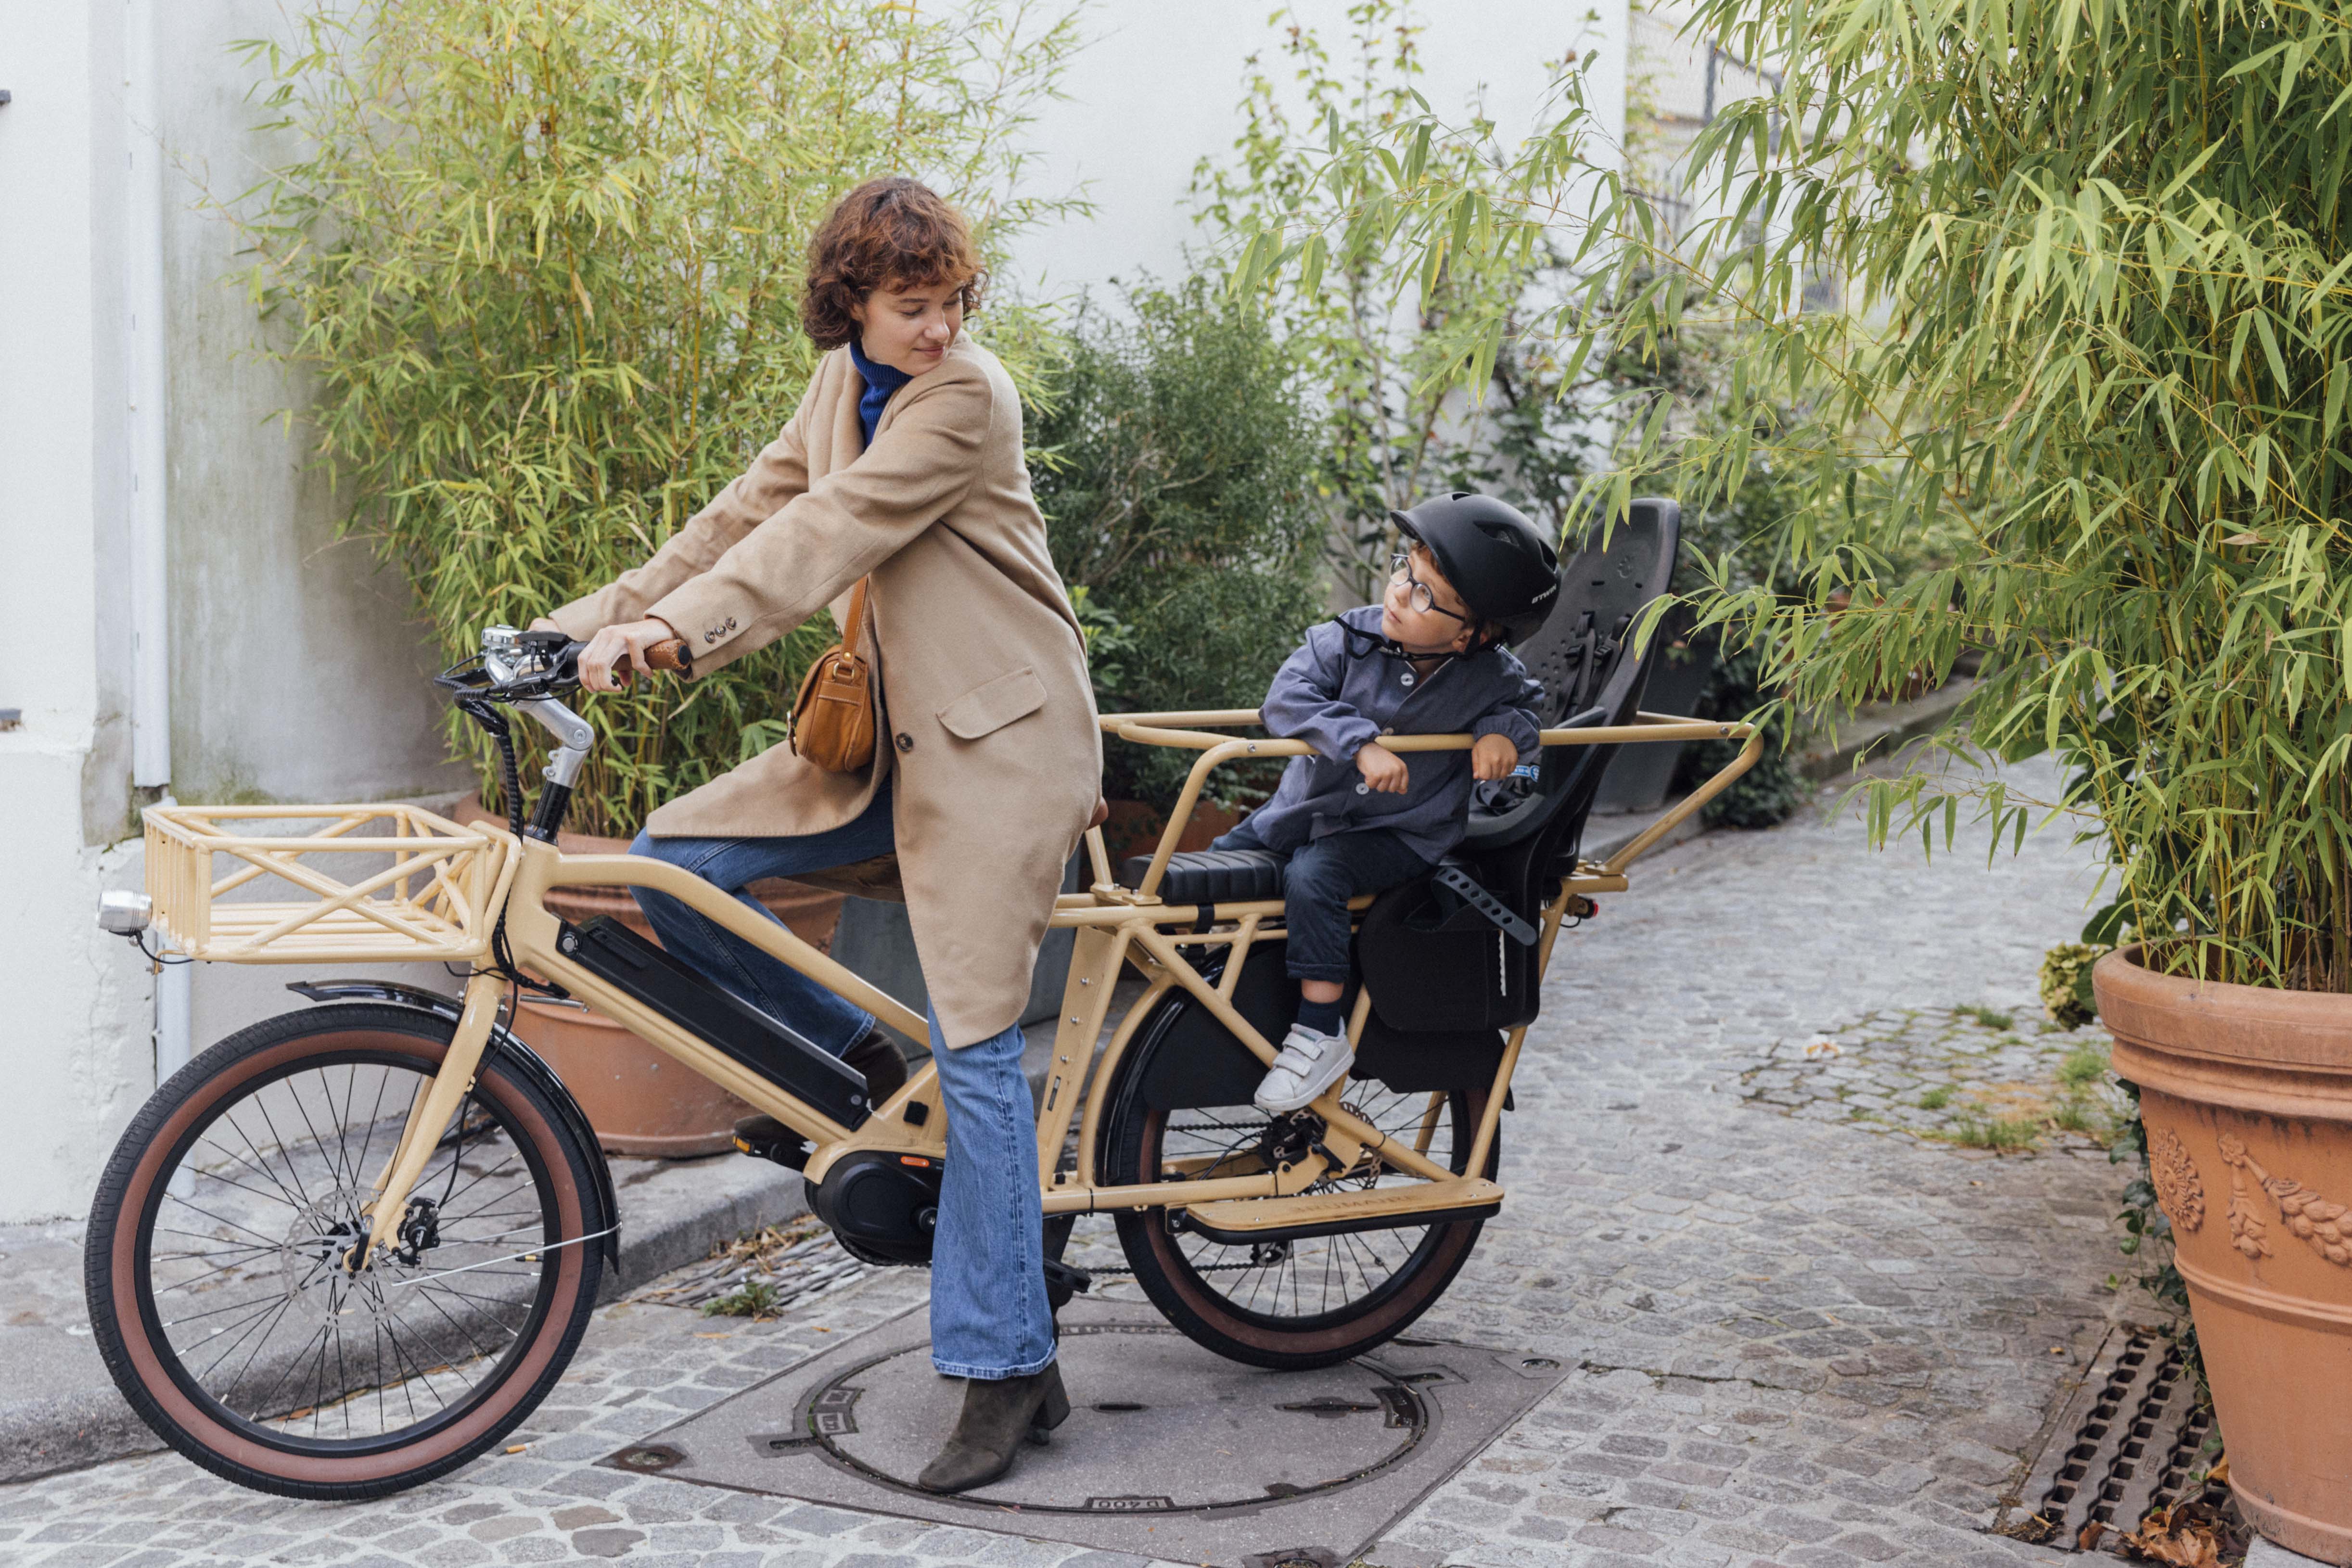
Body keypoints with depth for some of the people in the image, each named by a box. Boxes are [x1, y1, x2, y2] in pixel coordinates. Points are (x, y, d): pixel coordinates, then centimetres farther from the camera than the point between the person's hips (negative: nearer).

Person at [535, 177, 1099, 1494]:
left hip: (996, 740, -8)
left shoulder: (965, 397, -13)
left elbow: (830, 532, -25)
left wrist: (676, 626, -35)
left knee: (976, 1045, -9)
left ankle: (1010, 1369, 1)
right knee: (671, 866, -5)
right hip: (889, 732, 8)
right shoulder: (844, 385, 12)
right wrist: (583, 625, 2)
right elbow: (747, 517, 10)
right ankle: (863, 1062, 14)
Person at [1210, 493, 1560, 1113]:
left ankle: (1321, 1034, -23)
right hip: (1306, 807, 4)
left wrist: (1505, 731, -14)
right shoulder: (1351, 639, -13)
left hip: (1400, 836, -4)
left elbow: (1526, 705, 11)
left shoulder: (1491, 678, -11)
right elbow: (1289, 695, -25)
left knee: (1314, 873, -30)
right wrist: (1362, 743, -37)